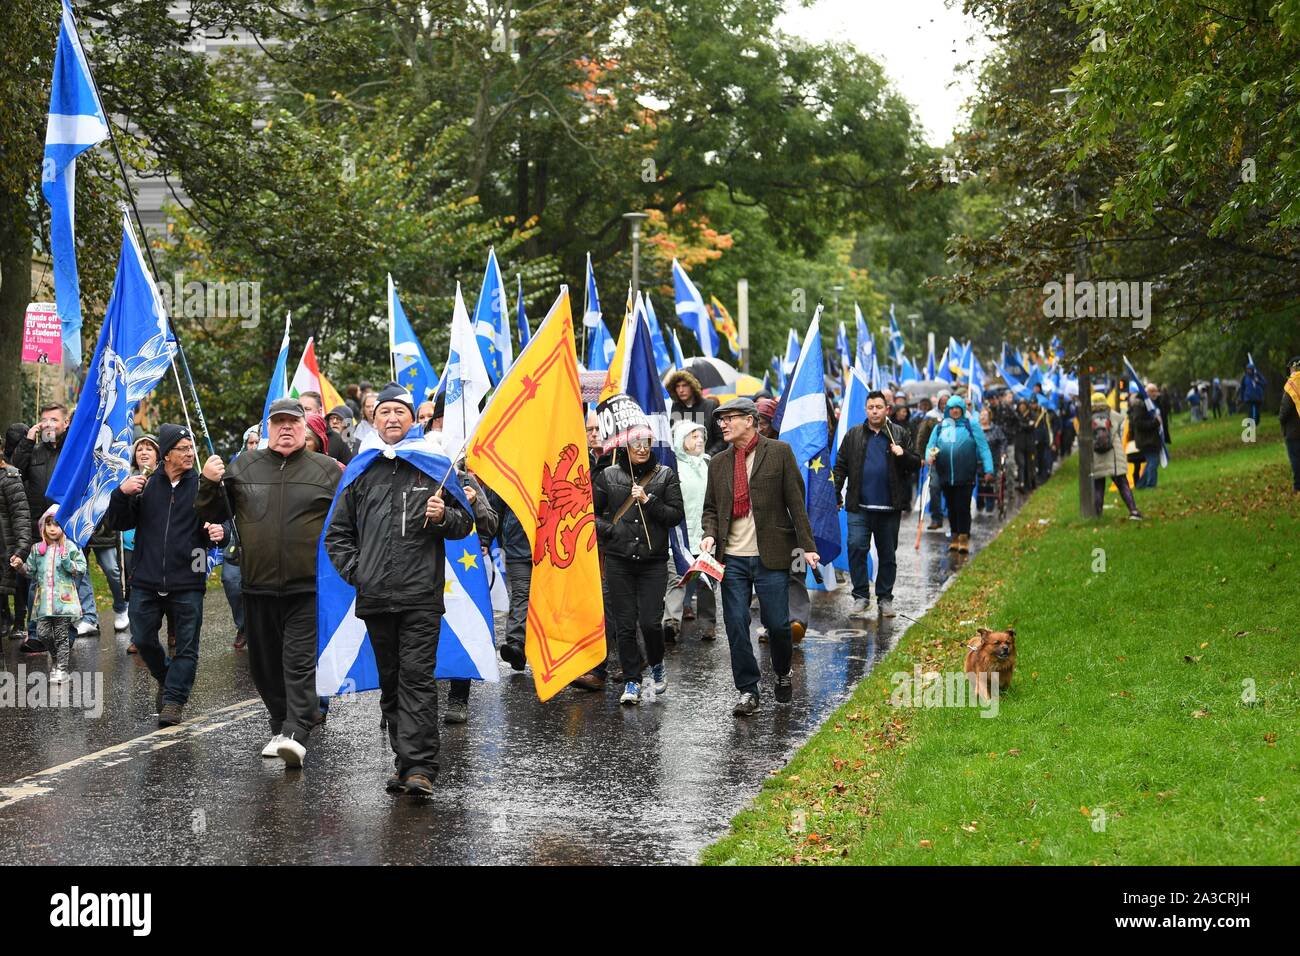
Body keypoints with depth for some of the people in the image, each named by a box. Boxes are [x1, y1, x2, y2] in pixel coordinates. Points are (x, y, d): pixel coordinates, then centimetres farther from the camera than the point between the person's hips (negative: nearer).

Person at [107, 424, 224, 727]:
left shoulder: (201, 486, -1)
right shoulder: (145, 484, 3)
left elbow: (218, 525, 6)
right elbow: (118, 523, 4)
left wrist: (218, 532, -19)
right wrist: (122, 494, -14)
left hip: (187, 583, -1)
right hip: (146, 581, 2)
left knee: (187, 645, 1)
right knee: (143, 640, 7)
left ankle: (174, 699, 10)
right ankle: (167, 680, 31)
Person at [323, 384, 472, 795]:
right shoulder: (361, 471, 14)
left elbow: (466, 522, 8)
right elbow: (337, 532, 22)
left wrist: (443, 517, -13)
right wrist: (353, 571, 7)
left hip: (420, 596, -4)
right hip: (375, 598, 4)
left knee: (417, 677, -11)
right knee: (390, 682, 9)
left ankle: (419, 766, -15)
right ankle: (405, 762, 16)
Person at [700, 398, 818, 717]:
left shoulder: (779, 452, 0)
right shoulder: (718, 463, 13)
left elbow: (796, 502, -2)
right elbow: (711, 508, 18)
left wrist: (806, 546, -7)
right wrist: (710, 534, -3)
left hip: (771, 556, -3)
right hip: (732, 558, 3)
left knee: (777, 623, 0)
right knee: (736, 625, -1)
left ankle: (783, 674, 28)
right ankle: (747, 691, 8)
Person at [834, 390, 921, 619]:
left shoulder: (900, 435, 6)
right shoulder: (853, 435, 7)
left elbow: (916, 464, 7)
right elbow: (841, 465, 8)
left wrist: (903, 455, -14)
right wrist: (835, 493, -1)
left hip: (889, 507, 1)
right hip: (859, 506, 0)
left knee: (888, 555, 8)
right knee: (856, 547, -11)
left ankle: (885, 598, 18)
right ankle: (860, 597, -3)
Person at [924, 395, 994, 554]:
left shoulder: (972, 426, 3)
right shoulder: (940, 428, 13)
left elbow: (983, 447, 0)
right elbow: (930, 446, 14)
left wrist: (988, 469, -7)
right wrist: (930, 456, -10)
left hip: (965, 477, -4)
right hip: (945, 476, 4)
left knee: (962, 508, -6)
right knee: (951, 508, 11)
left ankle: (964, 539, 0)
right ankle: (955, 537, 21)